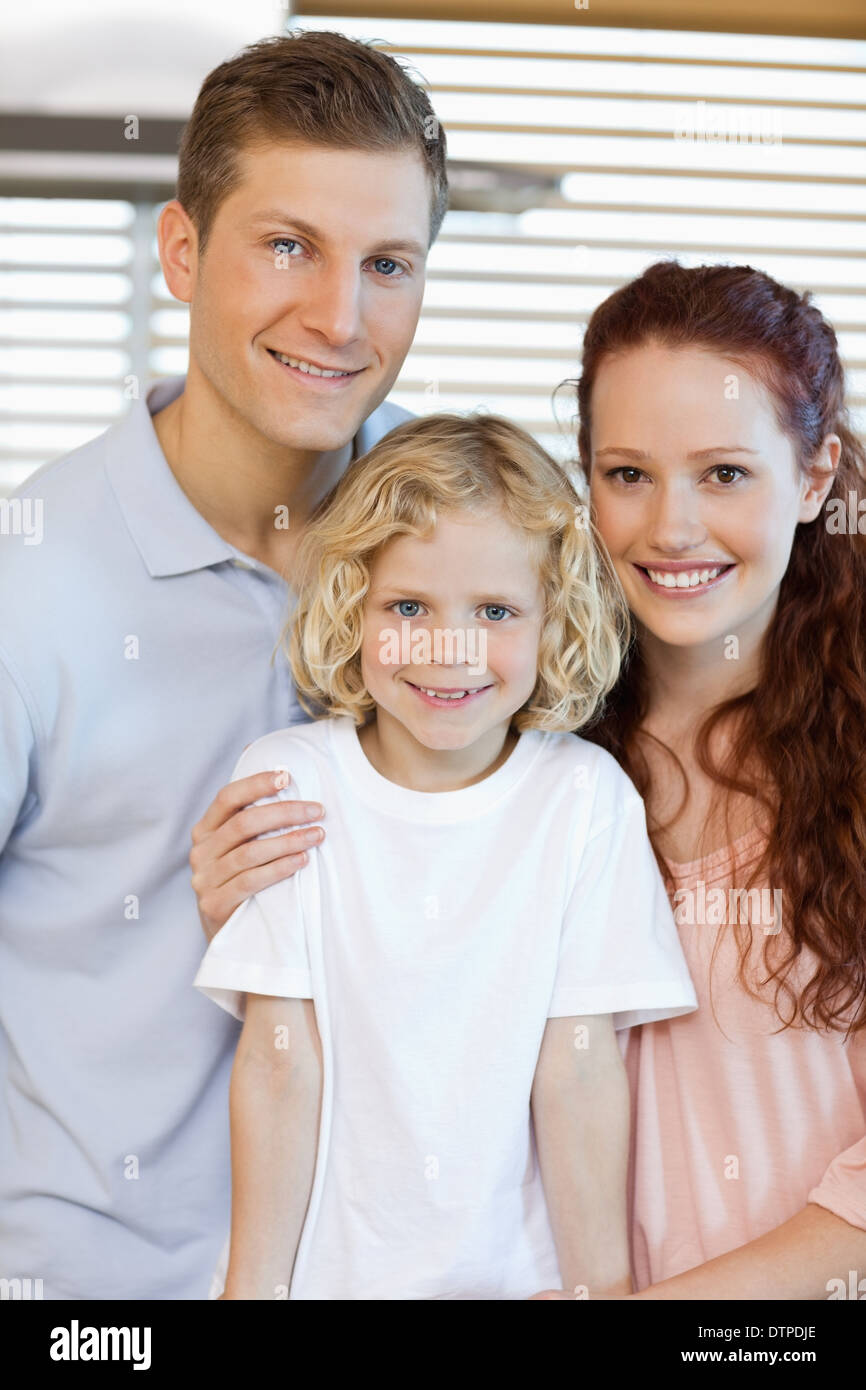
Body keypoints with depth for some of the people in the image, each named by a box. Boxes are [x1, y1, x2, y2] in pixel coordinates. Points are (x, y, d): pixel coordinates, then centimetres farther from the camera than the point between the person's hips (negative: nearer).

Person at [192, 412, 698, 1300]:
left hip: (521, 1270, 0)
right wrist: (252, 1285, -8)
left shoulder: (584, 796, -8)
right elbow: (279, 1063, -9)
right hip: (326, 1269, 0)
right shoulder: (286, 780, -8)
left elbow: (579, 1073, -9)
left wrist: (606, 1284, -9)